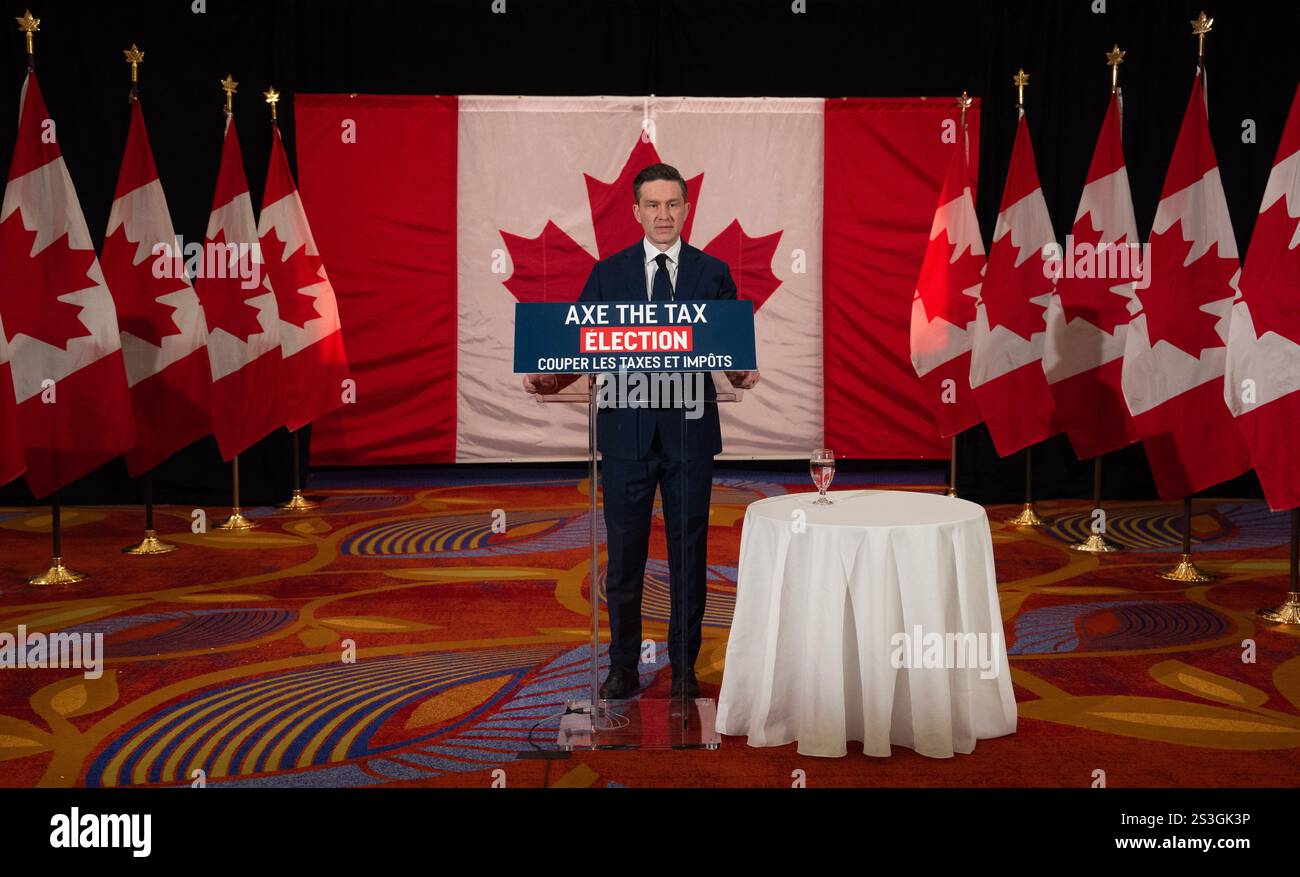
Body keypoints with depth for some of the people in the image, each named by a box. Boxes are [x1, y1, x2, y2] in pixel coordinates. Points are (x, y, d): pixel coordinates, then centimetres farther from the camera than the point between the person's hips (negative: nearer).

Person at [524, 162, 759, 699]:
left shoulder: (713, 273, 6)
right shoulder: (607, 274, 6)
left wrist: (741, 374, -19)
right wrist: (548, 377, -16)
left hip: (689, 432, 0)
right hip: (626, 431, 0)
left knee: (688, 552, 7)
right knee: (624, 552, 5)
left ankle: (684, 668, 18)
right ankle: (623, 666, 18)